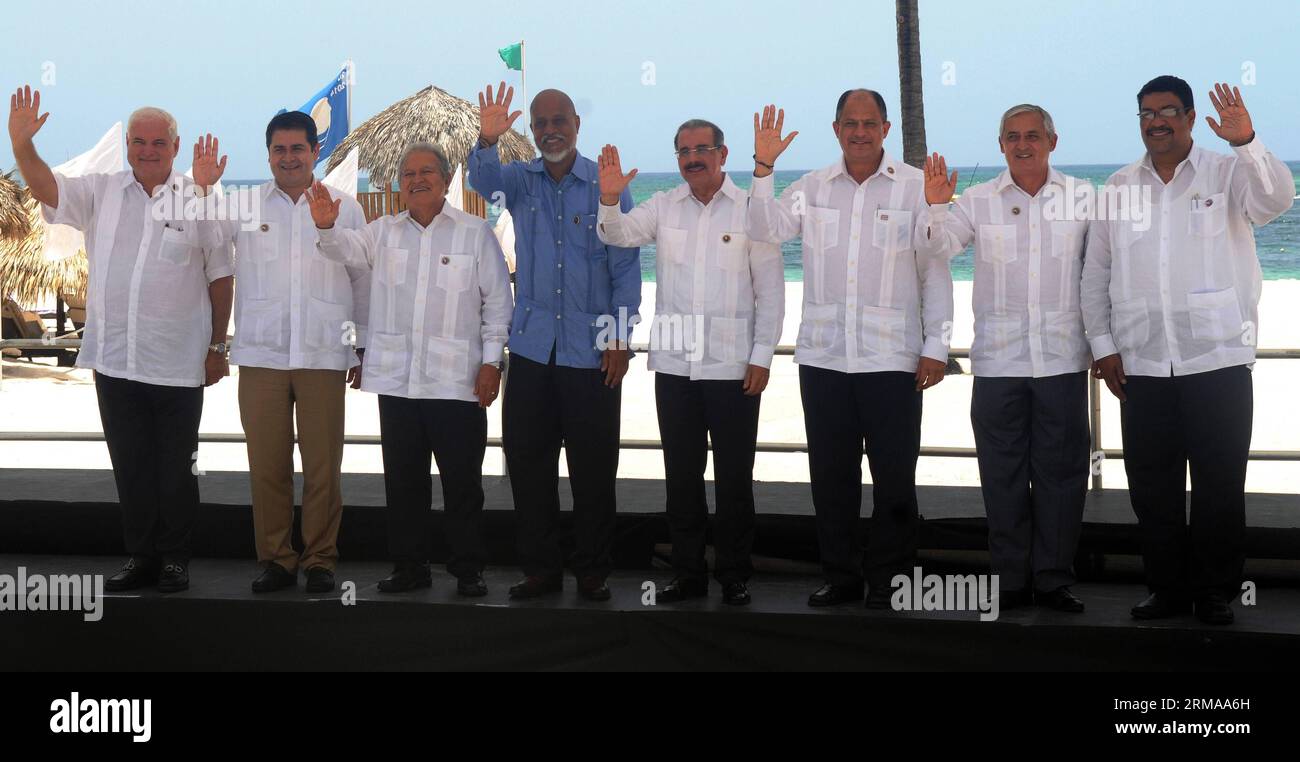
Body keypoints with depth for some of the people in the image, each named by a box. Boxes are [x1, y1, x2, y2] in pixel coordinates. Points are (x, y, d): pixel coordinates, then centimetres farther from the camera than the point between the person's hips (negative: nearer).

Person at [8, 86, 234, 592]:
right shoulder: (101, 194, 6)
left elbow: (221, 279, 1)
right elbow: (46, 188, -6)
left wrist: (217, 347, -1)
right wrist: (21, 144, -25)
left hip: (179, 363, -3)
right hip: (114, 360, 3)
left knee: (176, 468, 6)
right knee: (129, 466, 10)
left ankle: (175, 558, 19)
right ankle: (141, 557, 20)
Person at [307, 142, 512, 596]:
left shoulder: (476, 233, 4)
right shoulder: (384, 233, 13)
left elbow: (497, 301, 4)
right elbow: (346, 249, -3)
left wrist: (492, 360, -3)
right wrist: (326, 227, -25)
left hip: (457, 383, -3)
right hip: (396, 380, 3)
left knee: (462, 481, 1)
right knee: (402, 480, 8)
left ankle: (468, 570, 11)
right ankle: (409, 566, 19)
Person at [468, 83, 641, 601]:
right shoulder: (520, 180, 8)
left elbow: (625, 264, 0)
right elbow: (484, 180, -14)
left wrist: (621, 337, -6)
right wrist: (487, 140, -35)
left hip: (593, 349, -3)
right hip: (532, 345, 3)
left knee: (593, 467, 2)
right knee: (526, 460, 5)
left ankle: (592, 572, 14)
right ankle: (541, 568, 16)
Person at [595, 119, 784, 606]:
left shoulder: (750, 210, -3)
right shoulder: (663, 208, 8)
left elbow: (770, 289, -2)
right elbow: (617, 235, -2)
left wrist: (762, 355, -6)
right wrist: (609, 200, -23)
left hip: (733, 365, -3)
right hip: (674, 364, 3)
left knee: (734, 476, 4)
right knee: (681, 475, 9)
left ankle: (734, 576, 14)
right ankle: (688, 573, 19)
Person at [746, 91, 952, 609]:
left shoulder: (916, 187, 0)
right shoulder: (812, 188, 10)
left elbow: (935, 271, 0)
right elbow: (765, 231, -1)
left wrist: (935, 346, -4)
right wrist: (763, 167, -11)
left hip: (893, 358, -3)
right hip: (822, 356, 3)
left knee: (894, 478, 1)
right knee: (830, 475, 9)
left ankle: (889, 581, 13)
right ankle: (841, 576, 20)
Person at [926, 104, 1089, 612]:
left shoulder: (1082, 196, 6)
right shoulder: (978, 201, 5)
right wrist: (935, 206, -18)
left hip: (1063, 359, 0)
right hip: (997, 360, 0)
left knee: (1060, 473, 3)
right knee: (1003, 474, 4)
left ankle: (1054, 580, 13)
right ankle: (1010, 581, 14)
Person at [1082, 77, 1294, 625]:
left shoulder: (1227, 174, 3)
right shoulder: (1118, 188, 12)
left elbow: (1276, 199, -18)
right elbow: (1095, 274, 12)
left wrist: (1247, 143, -33)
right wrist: (1103, 345, 4)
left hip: (1219, 359, -3)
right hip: (1142, 366, 3)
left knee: (1219, 486, 1)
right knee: (1151, 486, 7)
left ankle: (1215, 591, 13)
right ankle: (1167, 589, 19)